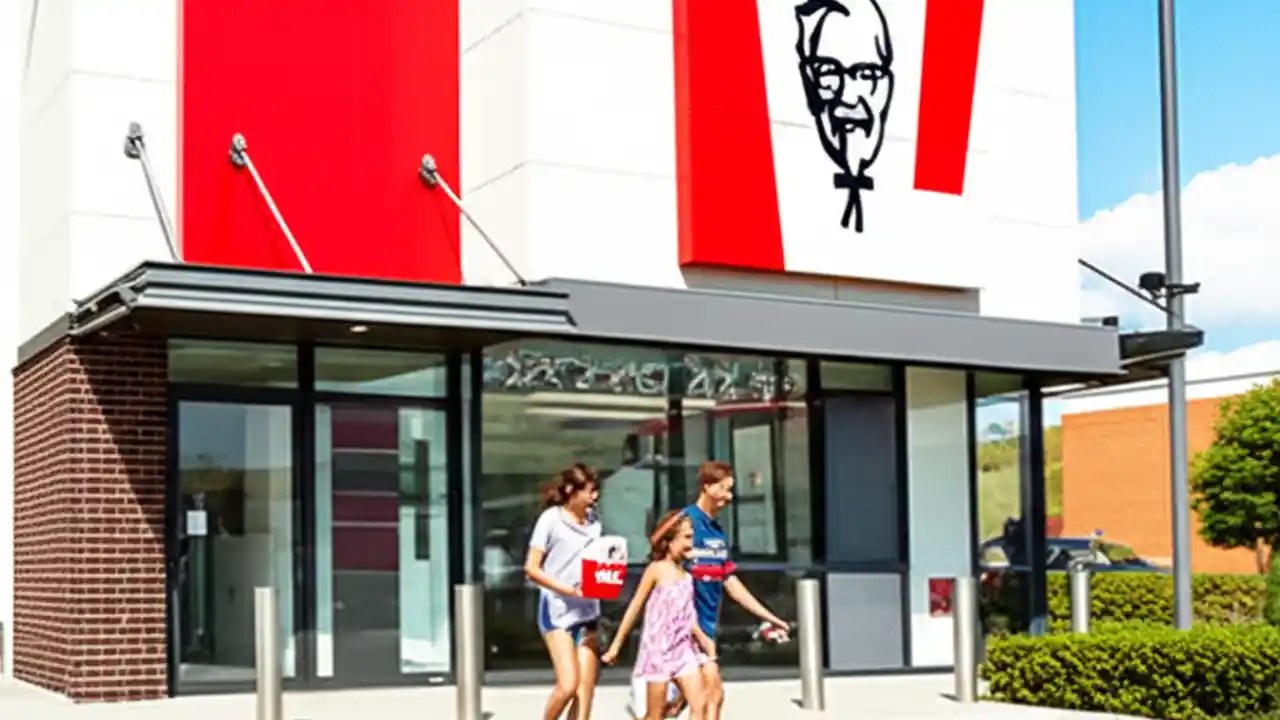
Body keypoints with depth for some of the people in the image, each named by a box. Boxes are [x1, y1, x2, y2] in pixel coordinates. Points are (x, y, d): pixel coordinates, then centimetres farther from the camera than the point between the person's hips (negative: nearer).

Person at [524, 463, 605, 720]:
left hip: (587, 612, 5)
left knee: (586, 688, 0)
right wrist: (568, 589, -19)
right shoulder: (551, 519, -6)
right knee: (568, 684, -14)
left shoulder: (593, 522, 9)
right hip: (557, 612, -5)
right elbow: (531, 568, -9)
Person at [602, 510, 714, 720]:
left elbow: (687, 615, 12)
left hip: (684, 648, 6)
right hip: (658, 648, -6)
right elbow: (635, 608, -3)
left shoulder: (686, 575, 10)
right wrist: (616, 645, -2)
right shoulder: (656, 570, -6)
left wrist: (703, 639, -2)